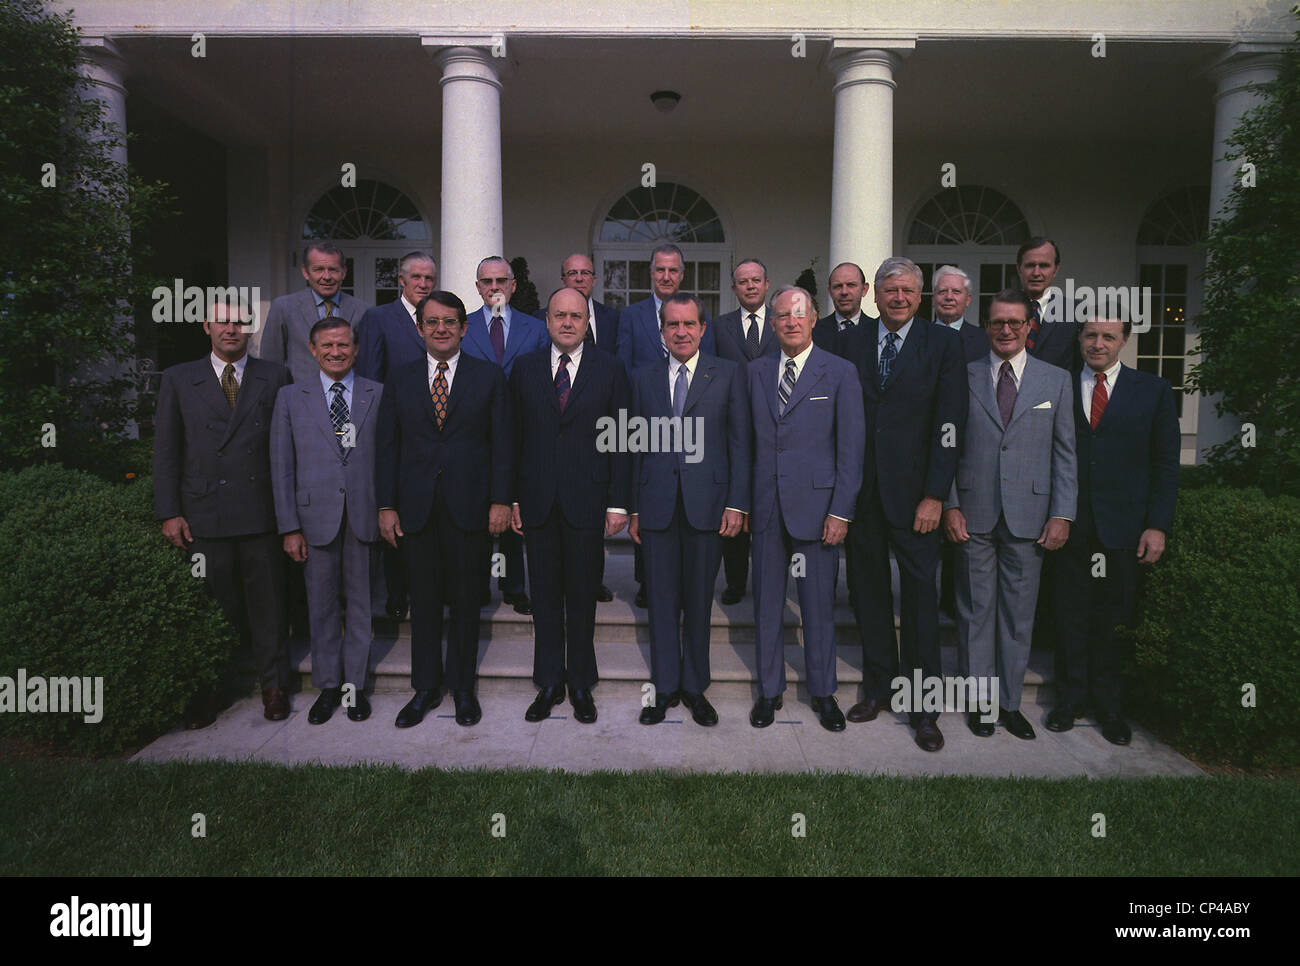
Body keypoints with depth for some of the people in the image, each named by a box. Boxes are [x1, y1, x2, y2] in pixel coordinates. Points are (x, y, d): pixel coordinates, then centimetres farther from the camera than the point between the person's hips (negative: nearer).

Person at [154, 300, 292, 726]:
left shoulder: (275, 377, 7)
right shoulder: (178, 379, 9)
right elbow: (165, 449, 7)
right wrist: (169, 512, -1)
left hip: (261, 514, 0)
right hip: (203, 516, 1)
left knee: (267, 603, 7)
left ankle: (273, 685, 22)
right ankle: (206, 691, 24)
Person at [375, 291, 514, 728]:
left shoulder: (489, 376, 4)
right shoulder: (399, 381, 9)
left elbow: (503, 442, 1)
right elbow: (387, 446, 7)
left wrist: (500, 500, -6)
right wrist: (386, 506, 1)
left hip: (470, 507, -1)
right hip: (416, 508, 2)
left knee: (466, 600, 7)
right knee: (423, 601, 9)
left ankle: (463, 687, 23)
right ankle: (425, 688, 24)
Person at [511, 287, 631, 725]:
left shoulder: (609, 369, 2)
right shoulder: (525, 368, 8)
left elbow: (619, 440, 0)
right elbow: (515, 438, 7)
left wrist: (618, 503, -5)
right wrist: (511, 498, 2)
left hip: (586, 503, -1)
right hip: (537, 503, 2)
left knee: (582, 596, 7)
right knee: (545, 595, 9)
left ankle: (581, 685, 22)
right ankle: (549, 684, 23)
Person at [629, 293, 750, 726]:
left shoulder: (728, 374, 3)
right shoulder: (643, 378, 9)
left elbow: (739, 443, 0)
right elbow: (635, 447, 9)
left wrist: (736, 503, -7)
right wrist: (632, 507, 5)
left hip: (707, 502, -1)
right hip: (657, 504, 2)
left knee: (699, 600, 8)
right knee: (662, 599, 8)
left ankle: (695, 687, 23)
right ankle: (665, 687, 22)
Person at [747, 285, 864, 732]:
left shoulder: (840, 373, -1)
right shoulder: (755, 372, 10)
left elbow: (851, 447, -4)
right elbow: (749, 441, 10)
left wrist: (841, 510, -9)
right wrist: (744, 501, 4)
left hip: (815, 504, -3)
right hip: (765, 506, 3)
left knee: (818, 603, 7)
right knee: (766, 602, 11)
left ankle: (823, 692, 25)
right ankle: (769, 690, 27)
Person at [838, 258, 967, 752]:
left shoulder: (943, 343, 1)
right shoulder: (851, 341, 8)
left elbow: (949, 423, -4)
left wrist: (934, 495, -10)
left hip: (912, 490, -2)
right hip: (860, 487, 3)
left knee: (920, 592, 2)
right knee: (869, 589, 11)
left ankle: (923, 704, 13)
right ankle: (877, 687, 26)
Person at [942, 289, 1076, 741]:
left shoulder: (1055, 380, 7)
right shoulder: (963, 377, 4)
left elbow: (1065, 453, 6)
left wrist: (1062, 514, -1)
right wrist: (950, 505, -3)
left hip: (1029, 516, 1)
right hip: (974, 515, -1)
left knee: (1019, 613, 9)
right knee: (976, 611, 7)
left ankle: (1010, 702, 23)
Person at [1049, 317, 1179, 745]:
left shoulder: (1153, 391, 5)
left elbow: (1166, 464, 4)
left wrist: (1157, 526, -3)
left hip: (1123, 527, 0)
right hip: (1071, 525, 0)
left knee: (1114, 620, 7)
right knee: (1072, 616, 8)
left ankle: (1109, 705, 24)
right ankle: (1071, 698, 24)